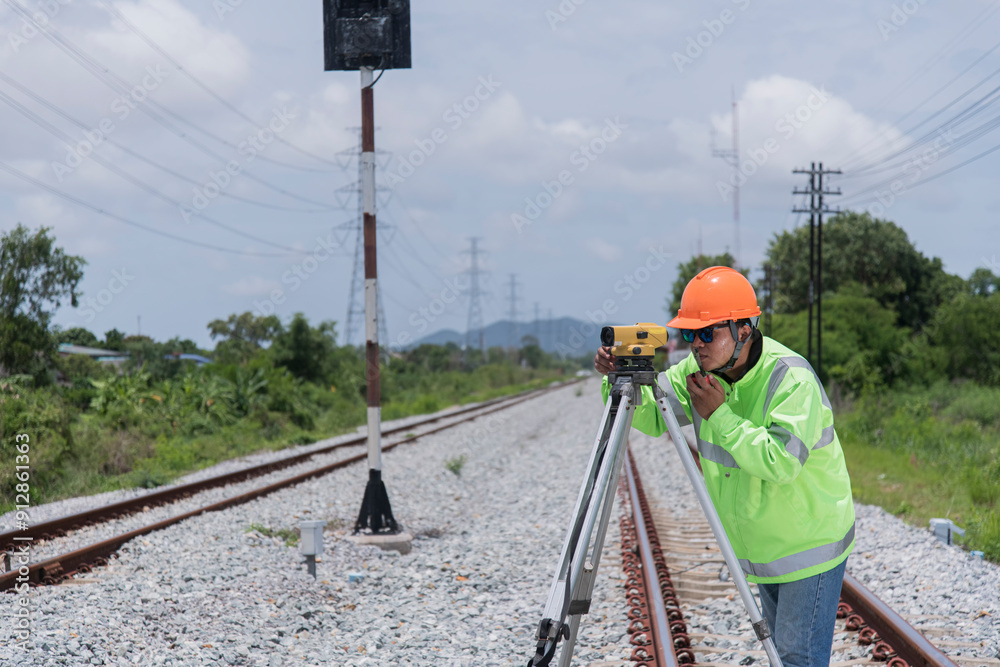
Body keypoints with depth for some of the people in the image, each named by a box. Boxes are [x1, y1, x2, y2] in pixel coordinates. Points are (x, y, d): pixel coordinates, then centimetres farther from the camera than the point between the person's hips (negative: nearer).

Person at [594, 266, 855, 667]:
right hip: (761, 543, 8)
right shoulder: (702, 369, -4)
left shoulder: (792, 379, -27)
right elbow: (651, 414, 0)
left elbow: (781, 461, -36)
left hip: (810, 543, -8)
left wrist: (720, 415, -31)